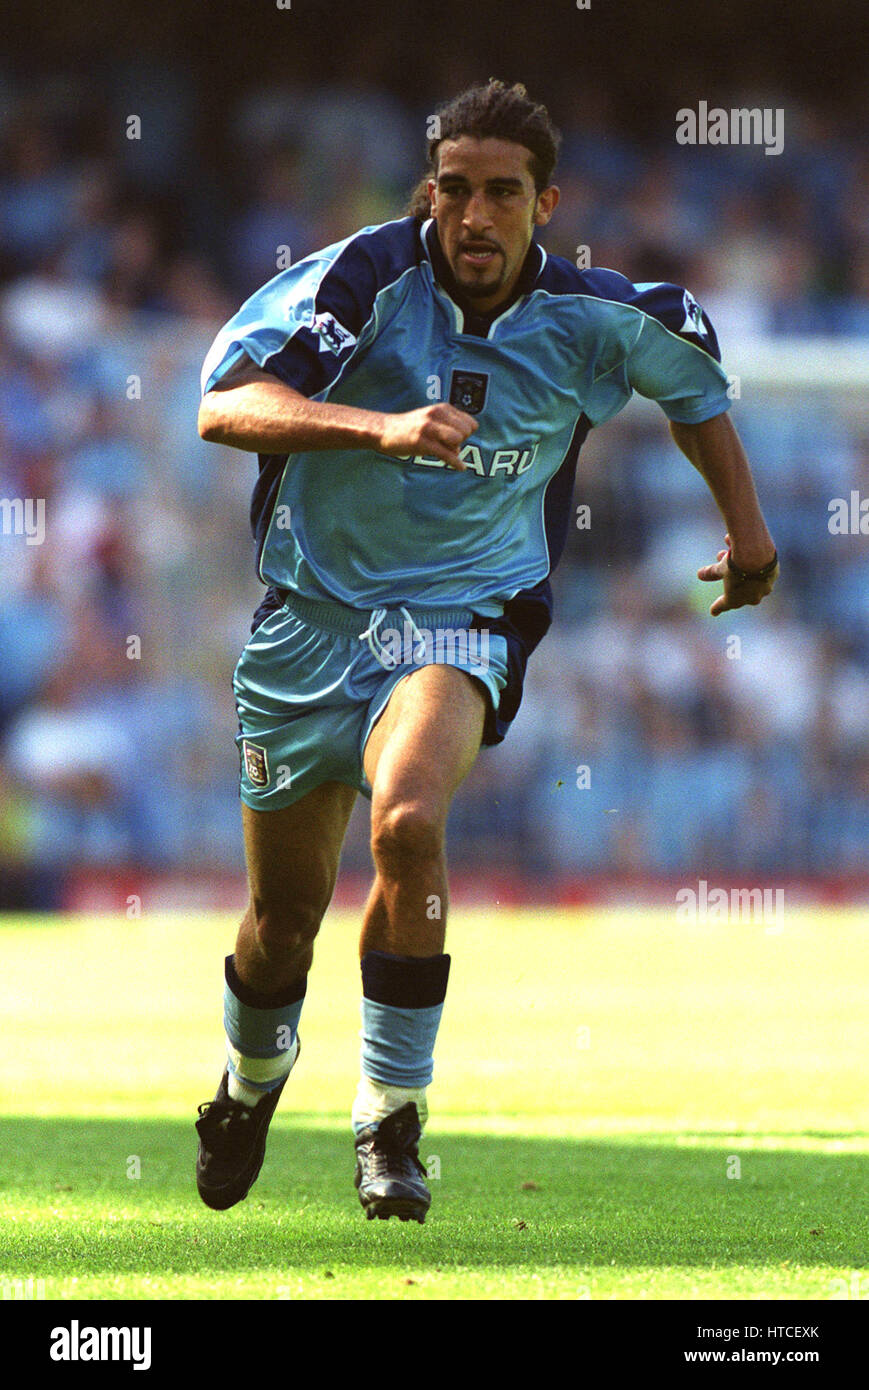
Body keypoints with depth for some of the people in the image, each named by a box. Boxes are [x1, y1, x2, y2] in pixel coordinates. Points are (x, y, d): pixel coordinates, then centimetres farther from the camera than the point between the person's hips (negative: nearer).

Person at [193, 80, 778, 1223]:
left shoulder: (591, 319, -6)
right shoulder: (370, 276, -14)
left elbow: (694, 369, 18)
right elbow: (224, 405, -26)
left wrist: (746, 526, 23)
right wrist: (381, 424, -40)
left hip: (464, 621, -1)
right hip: (313, 608, 1)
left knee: (406, 820, -31)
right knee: (285, 908, 10)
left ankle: (392, 1123, -18)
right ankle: (253, 1079, 45)